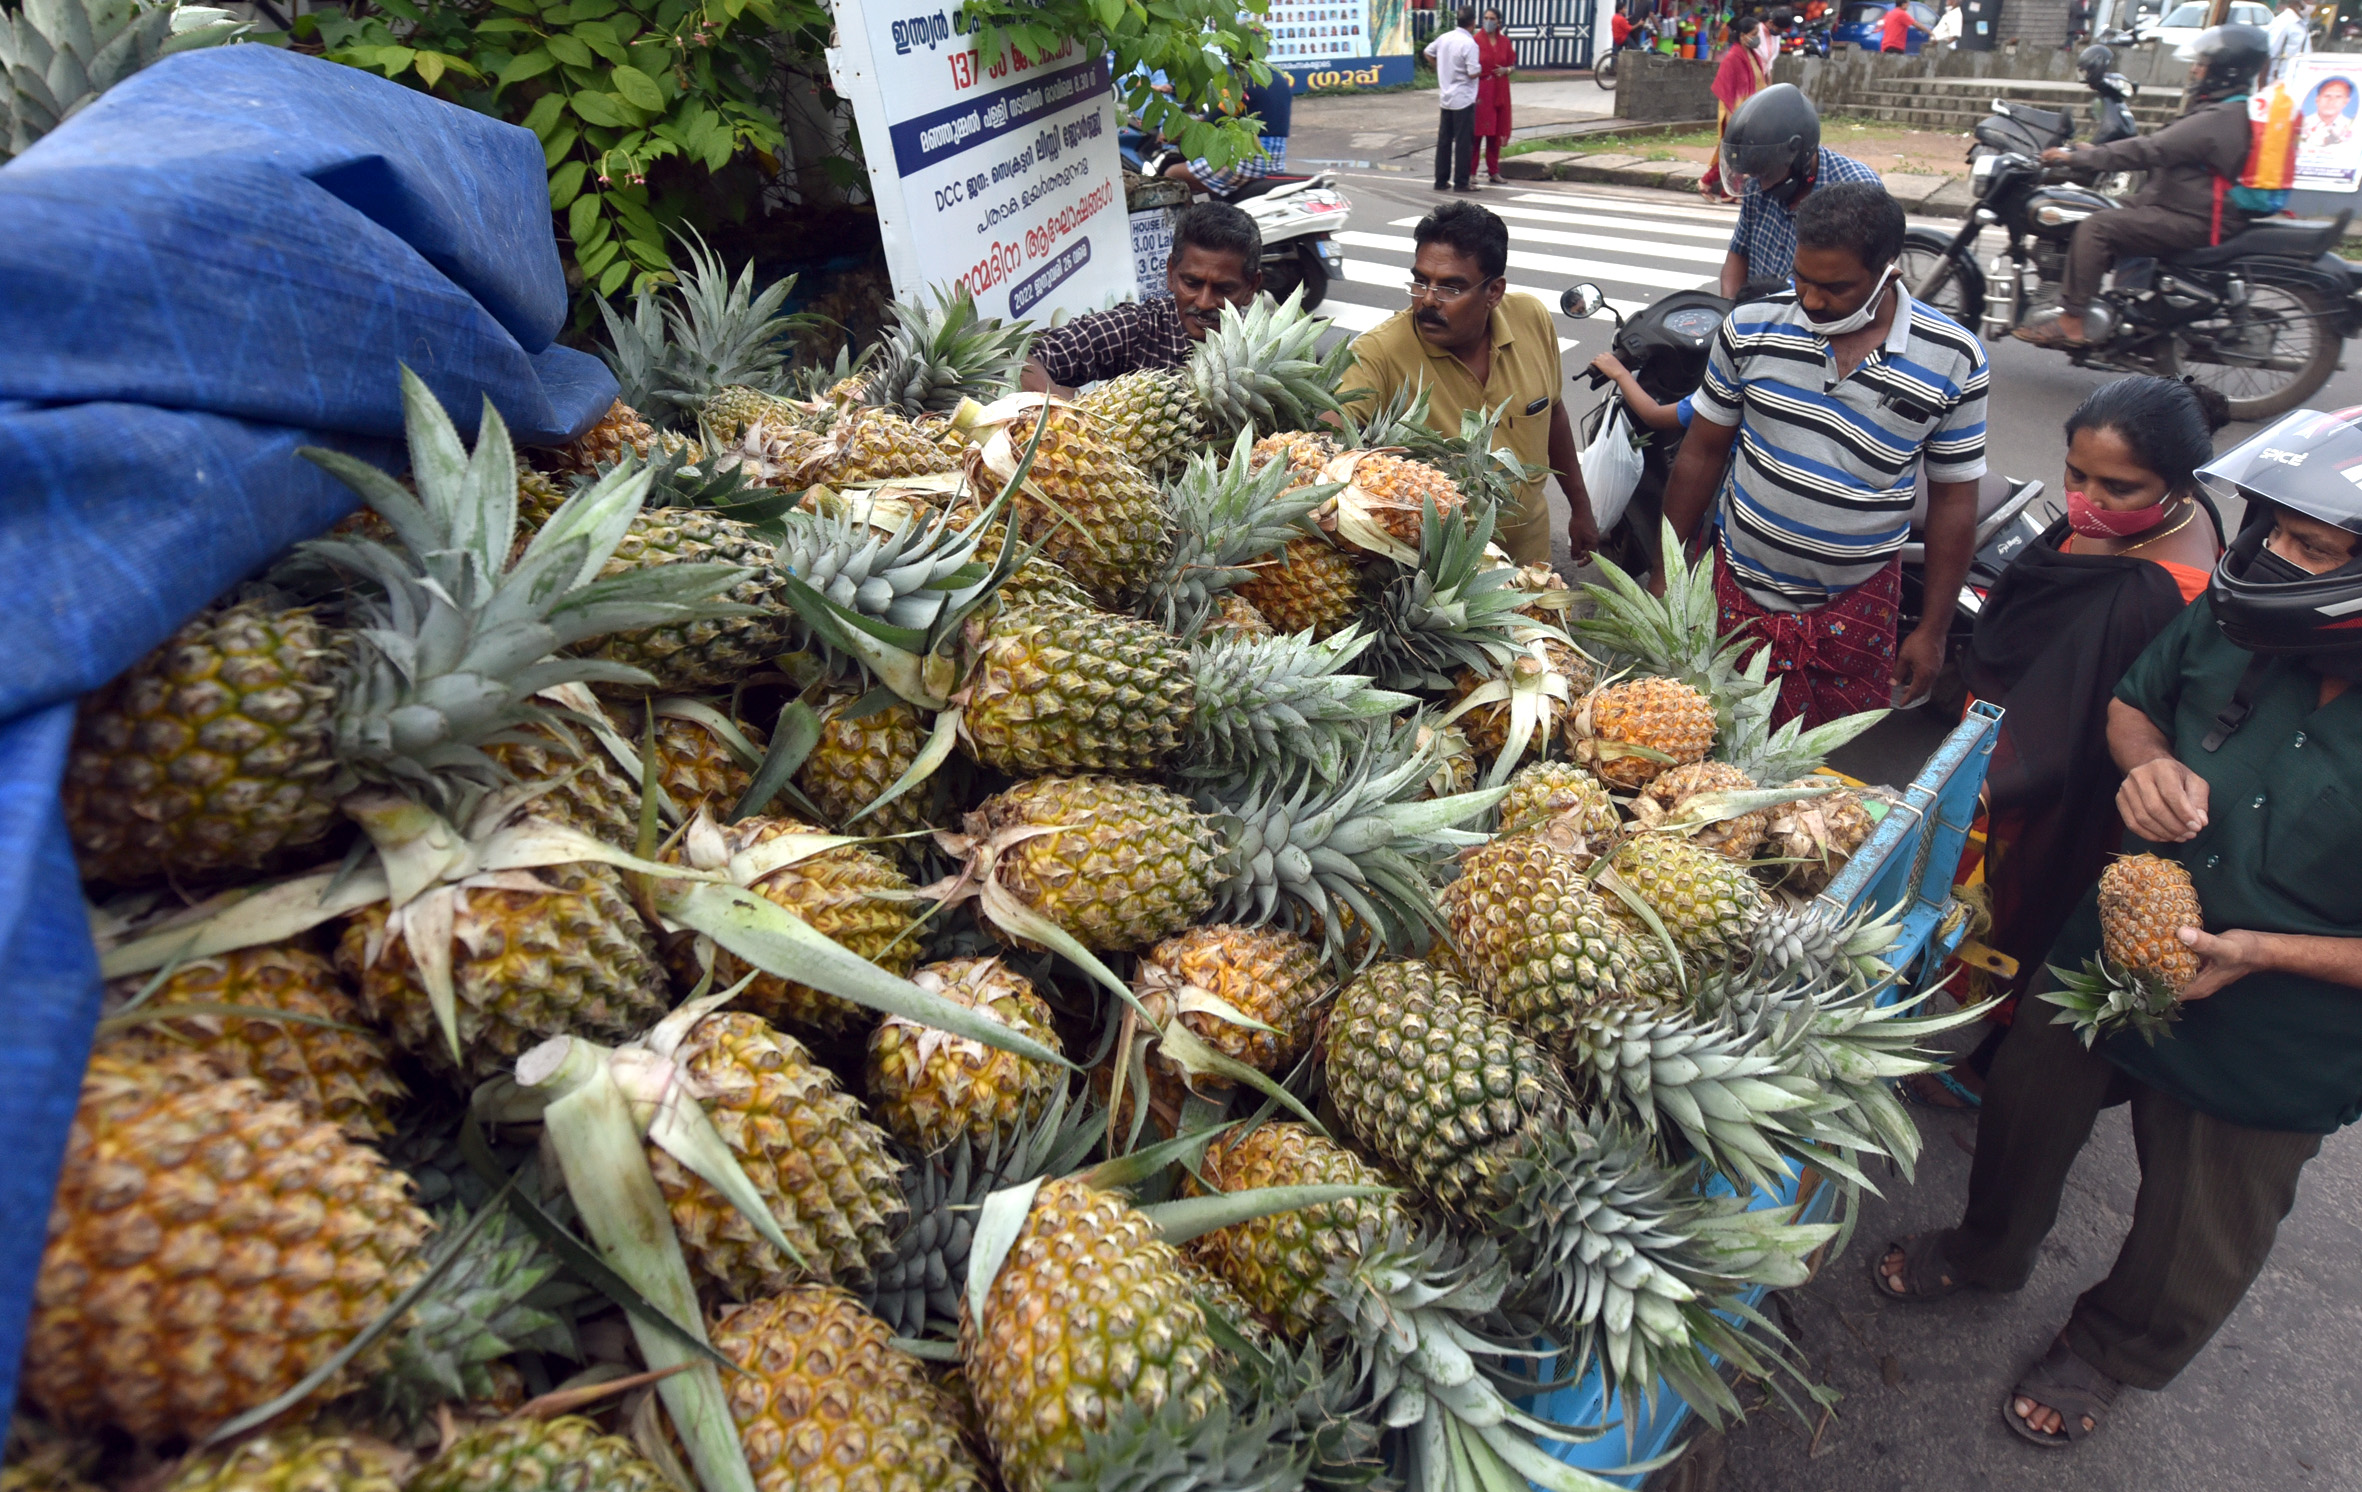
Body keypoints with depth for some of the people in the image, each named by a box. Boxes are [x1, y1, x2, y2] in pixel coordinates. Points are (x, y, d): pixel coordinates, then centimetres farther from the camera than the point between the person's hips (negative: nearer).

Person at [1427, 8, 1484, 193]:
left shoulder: (1444, 38, 4)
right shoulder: (1469, 44, -17)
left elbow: (1428, 52, 20)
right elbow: (1473, 73, -20)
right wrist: (1480, 68, 0)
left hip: (1446, 97, 7)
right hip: (1464, 99, -7)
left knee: (1444, 140, 10)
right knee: (1463, 141, 0)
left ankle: (1441, 181, 14)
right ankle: (1461, 182, 1)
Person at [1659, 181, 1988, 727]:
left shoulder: (1953, 362, -7)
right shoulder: (1749, 328, -5)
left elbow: (1953, 500, 0)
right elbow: (1702, 452, 3)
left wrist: (1933, 630, 2)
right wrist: (1663, 574, 5)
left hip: (1857, 605, 0)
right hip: (1740, 591, 1)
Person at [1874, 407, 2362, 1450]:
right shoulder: (2232, 618, -15)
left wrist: (2261, 952, -28)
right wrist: (2151, 764, -15)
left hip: (2266, 1054, -3)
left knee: (2194, 1241, 20)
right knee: (2027, 1107, 25)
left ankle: (2108, 1353, 52)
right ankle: (1987, 1251, 57)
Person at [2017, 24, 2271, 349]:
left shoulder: (2219, 118, -19)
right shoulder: (2227, 111, 16)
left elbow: (2149, 150, -23)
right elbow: (2161, 144, 19)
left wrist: (2076, 157, -20)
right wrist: (2094, 152, 10)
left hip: (2195, 221, -11)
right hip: (2192, 208, 11)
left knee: (2095, 227, -22)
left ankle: (2071, 322, -26)